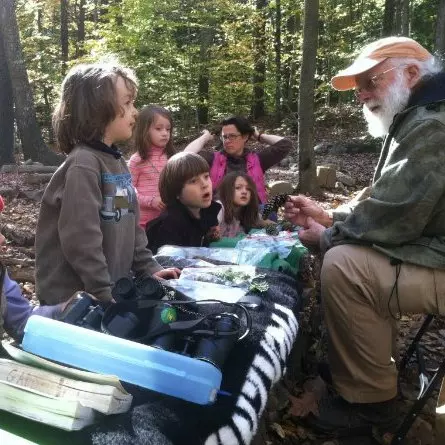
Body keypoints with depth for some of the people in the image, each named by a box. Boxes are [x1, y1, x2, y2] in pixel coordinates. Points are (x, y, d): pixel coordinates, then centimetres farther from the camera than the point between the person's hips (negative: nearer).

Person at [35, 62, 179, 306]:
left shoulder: (117, 161, 9)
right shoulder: (83, 164, -19)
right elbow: (80, 238, -24)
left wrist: (148, 268, 6)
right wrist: (104, 295, -20)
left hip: (114, 287, 8)